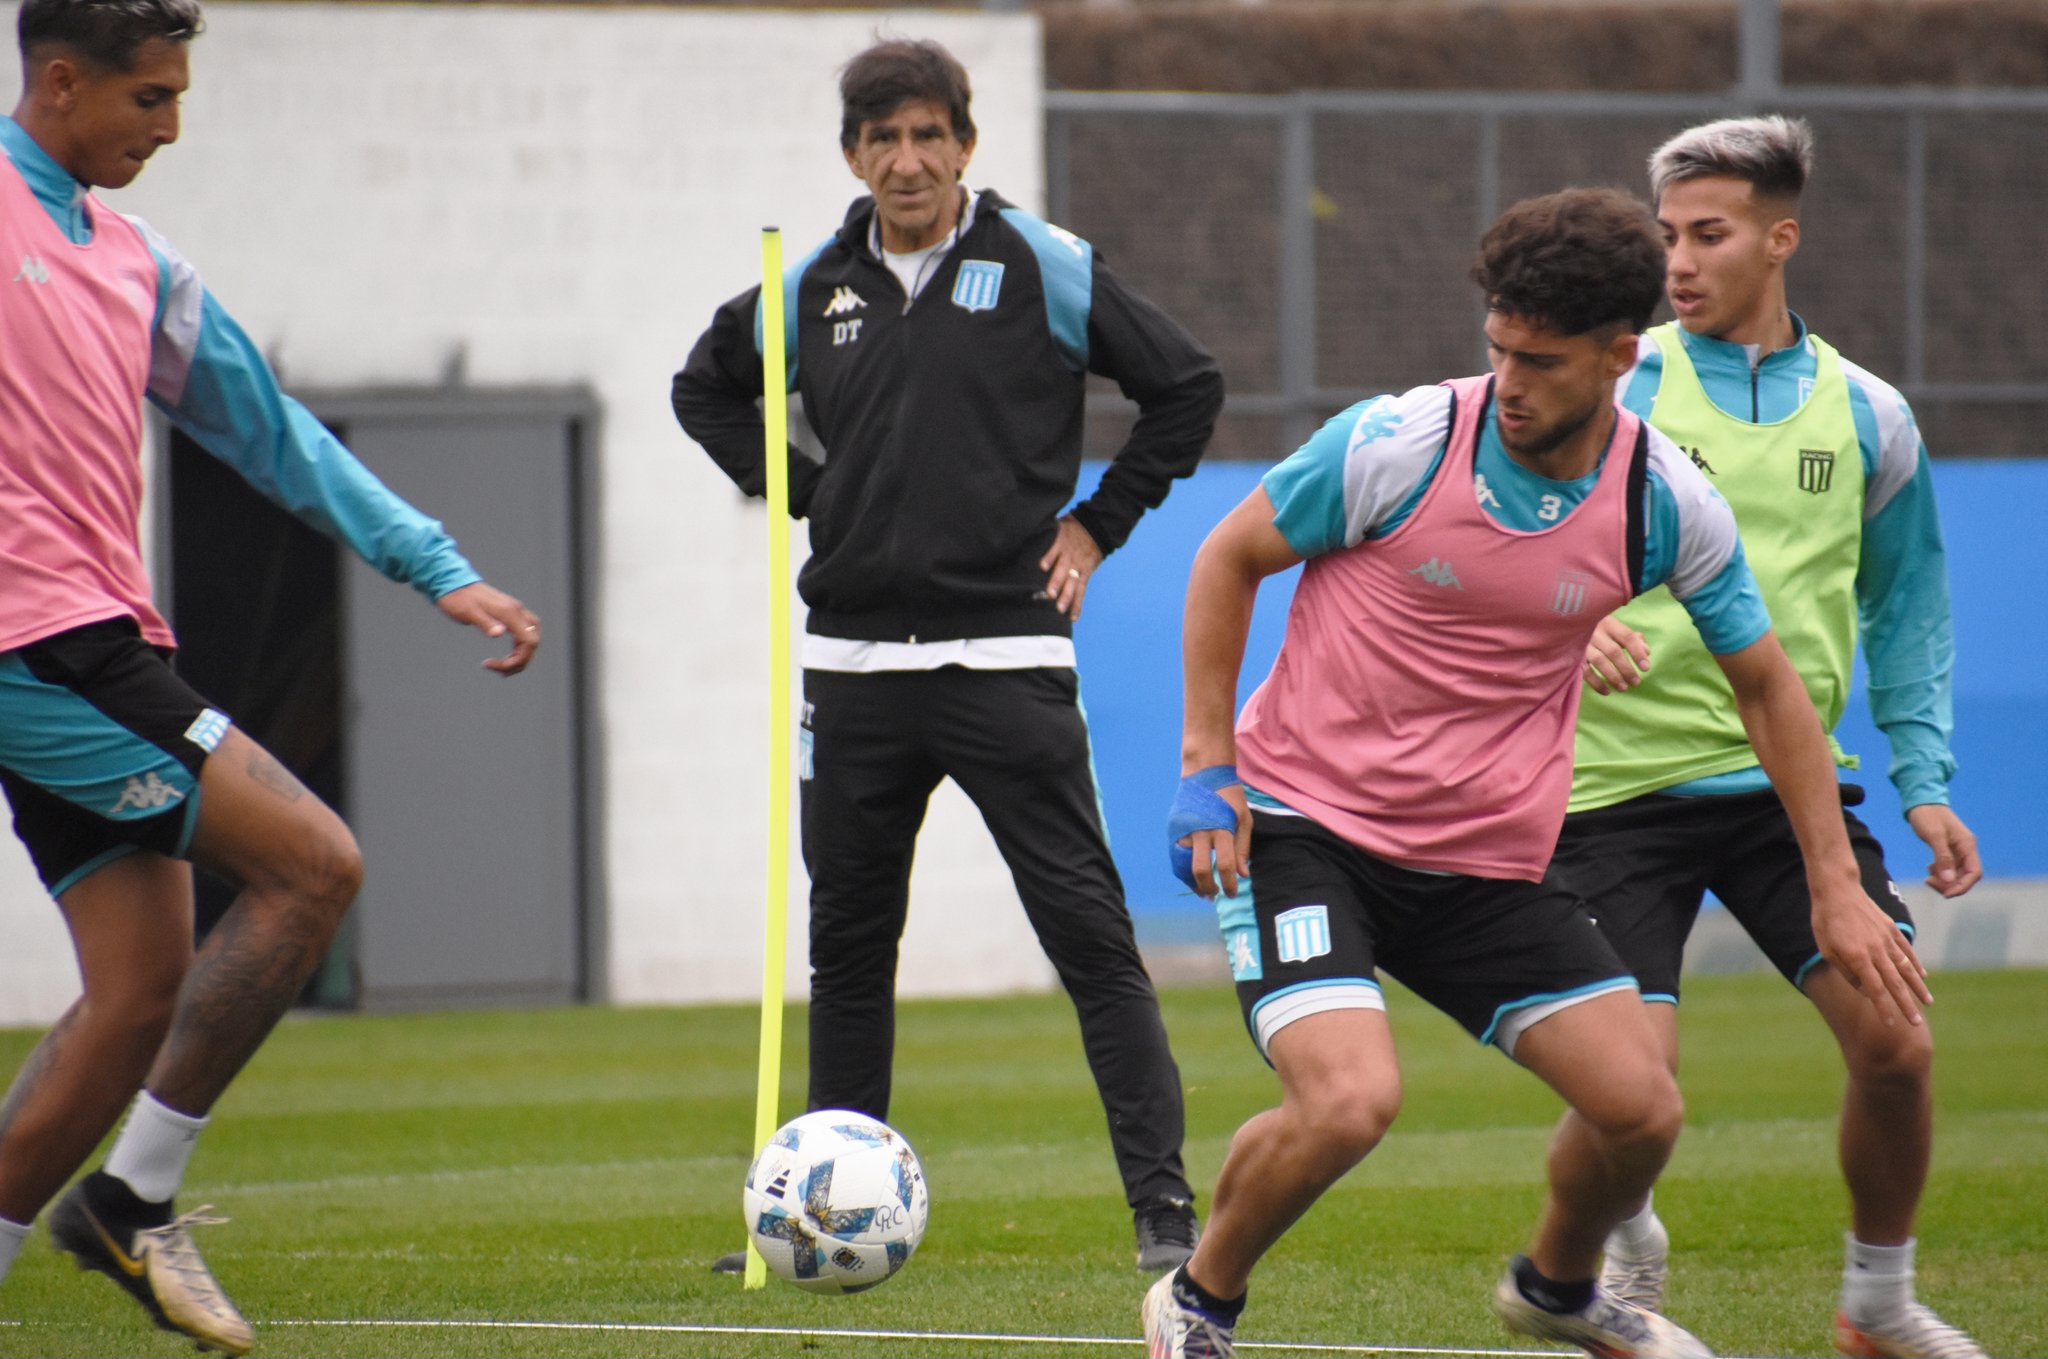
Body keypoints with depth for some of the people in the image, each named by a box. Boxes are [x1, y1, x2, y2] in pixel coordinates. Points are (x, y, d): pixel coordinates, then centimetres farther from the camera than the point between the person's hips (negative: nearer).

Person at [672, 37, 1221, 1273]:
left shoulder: (1044, 270, -3)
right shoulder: (812, 291, 7)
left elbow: (1187, 386, 4)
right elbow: (707, 391, 25)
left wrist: (1097, 524, 1)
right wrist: (803, 494, 12)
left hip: (1005, 652, -4)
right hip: (855, 657, 4)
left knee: (1089, 932, -9)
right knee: (848, 946, 10)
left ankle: (1164, 1204, -10)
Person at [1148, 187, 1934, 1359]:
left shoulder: (1670, 505, -6)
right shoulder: (1399, 444, -16)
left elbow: (1768, 687, 9)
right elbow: (1230, 559, -1)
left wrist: (1838, 888, 7)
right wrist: (1208, 766, -5)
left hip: (1492, 858, 4)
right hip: (1304, 822, -4)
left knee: (1640, 1105, -4)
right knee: (1350, 1100, -25)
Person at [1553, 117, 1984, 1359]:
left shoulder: (1865, 415, 8)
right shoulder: (1620, 389, -1)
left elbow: (1906, 610, 18)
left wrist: (1925, 781, 9)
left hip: (1788, 779, 2)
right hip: (1620, 781, -2)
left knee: (1894, 1043, -11)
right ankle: (1625, 1250, 25)